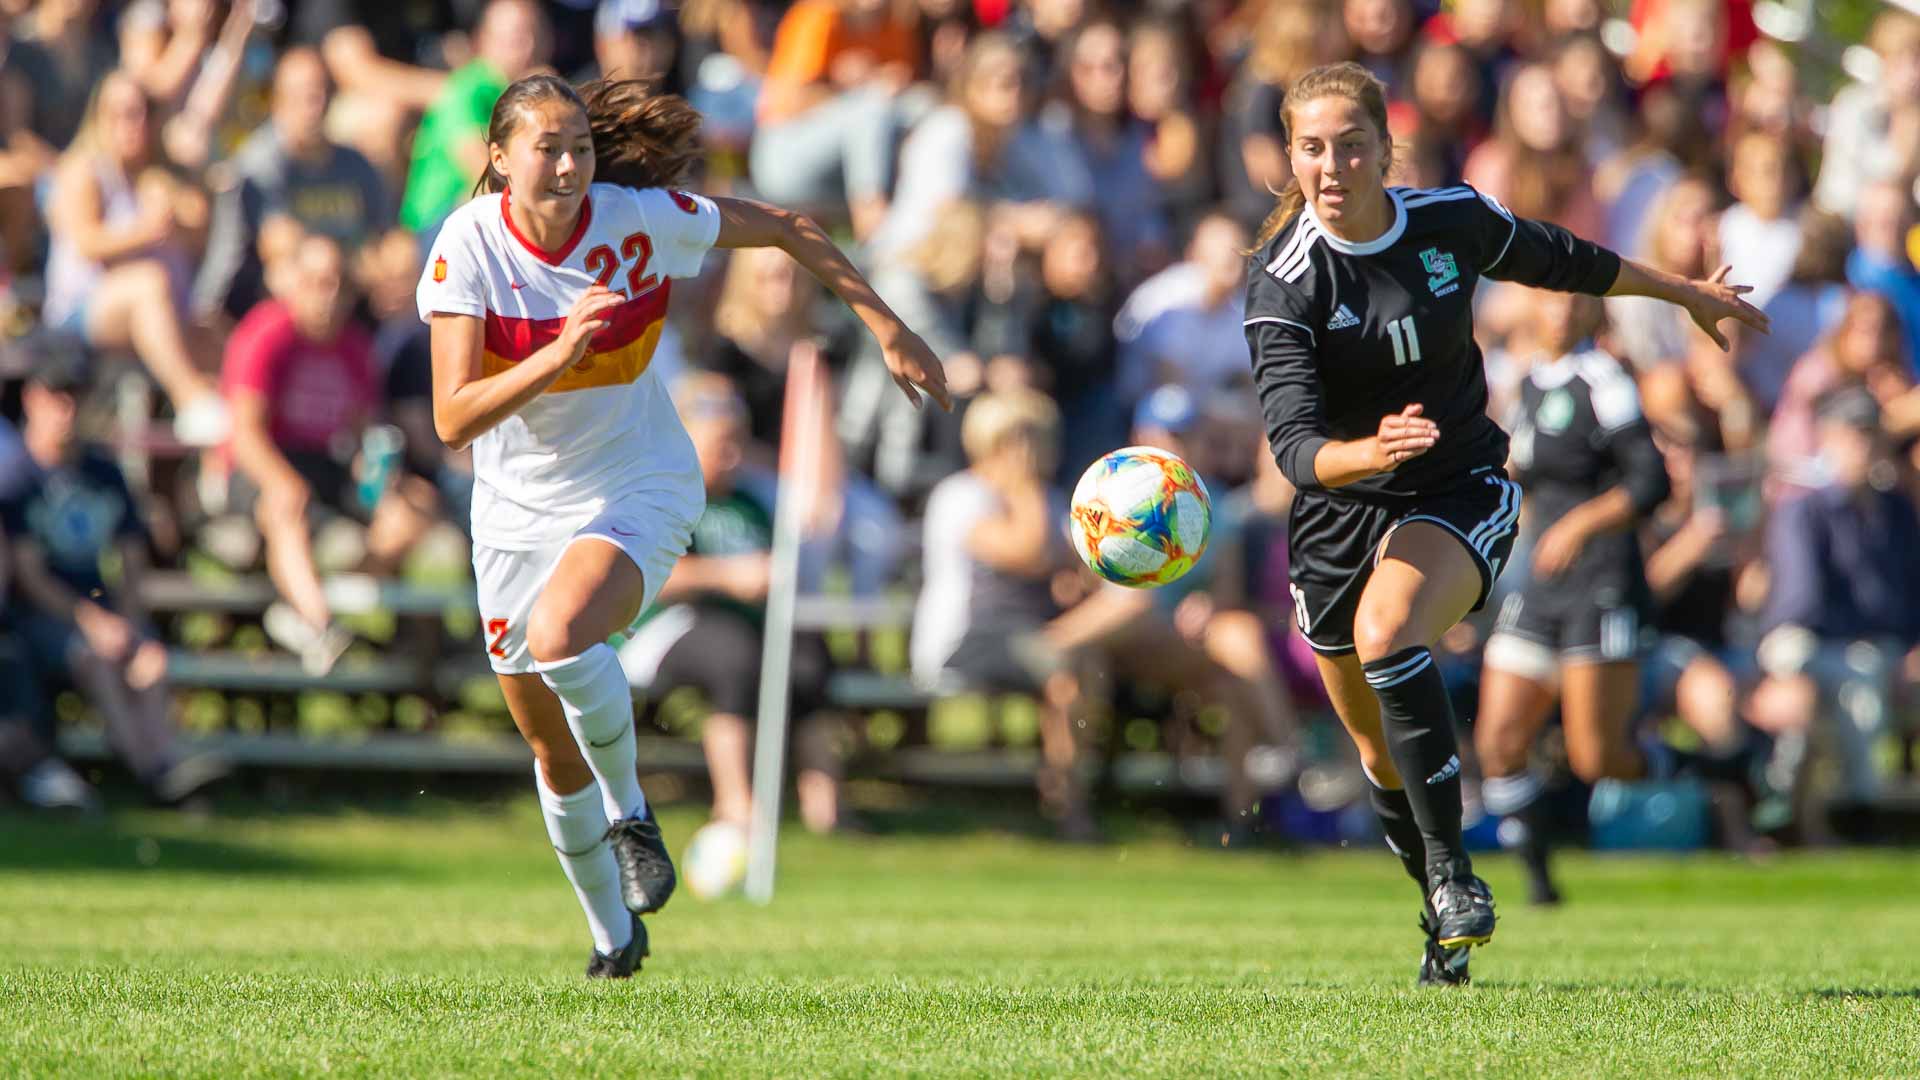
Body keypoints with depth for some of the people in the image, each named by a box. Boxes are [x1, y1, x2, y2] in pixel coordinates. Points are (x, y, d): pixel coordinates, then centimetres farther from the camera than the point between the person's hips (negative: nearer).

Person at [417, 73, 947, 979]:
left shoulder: (639, 220, -16)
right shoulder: (468, 246, -17)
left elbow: (784, 230, 1)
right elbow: (453, 418, -24)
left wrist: (887, 328, 2)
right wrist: (558, 355, -37)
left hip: (636, 492, -2)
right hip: (518, 510, 2)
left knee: (558, 635, -33)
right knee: (549, 744, 10)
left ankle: (629, 811, -6)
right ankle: (612, 931, 33)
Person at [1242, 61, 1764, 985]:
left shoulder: (1454, 221, -10)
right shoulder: (1281, 285, -18)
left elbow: (1562, 260, 11)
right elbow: (1295, 445, -28)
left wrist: (1686, 292, 26)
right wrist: (1371, 452, -50)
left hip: (1462, 493, -1)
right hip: (1341, 516, 1)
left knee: (1386, 630, -32)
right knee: (1382, 755, 10)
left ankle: (1451, 867, -25)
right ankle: (1445, 918, 34)